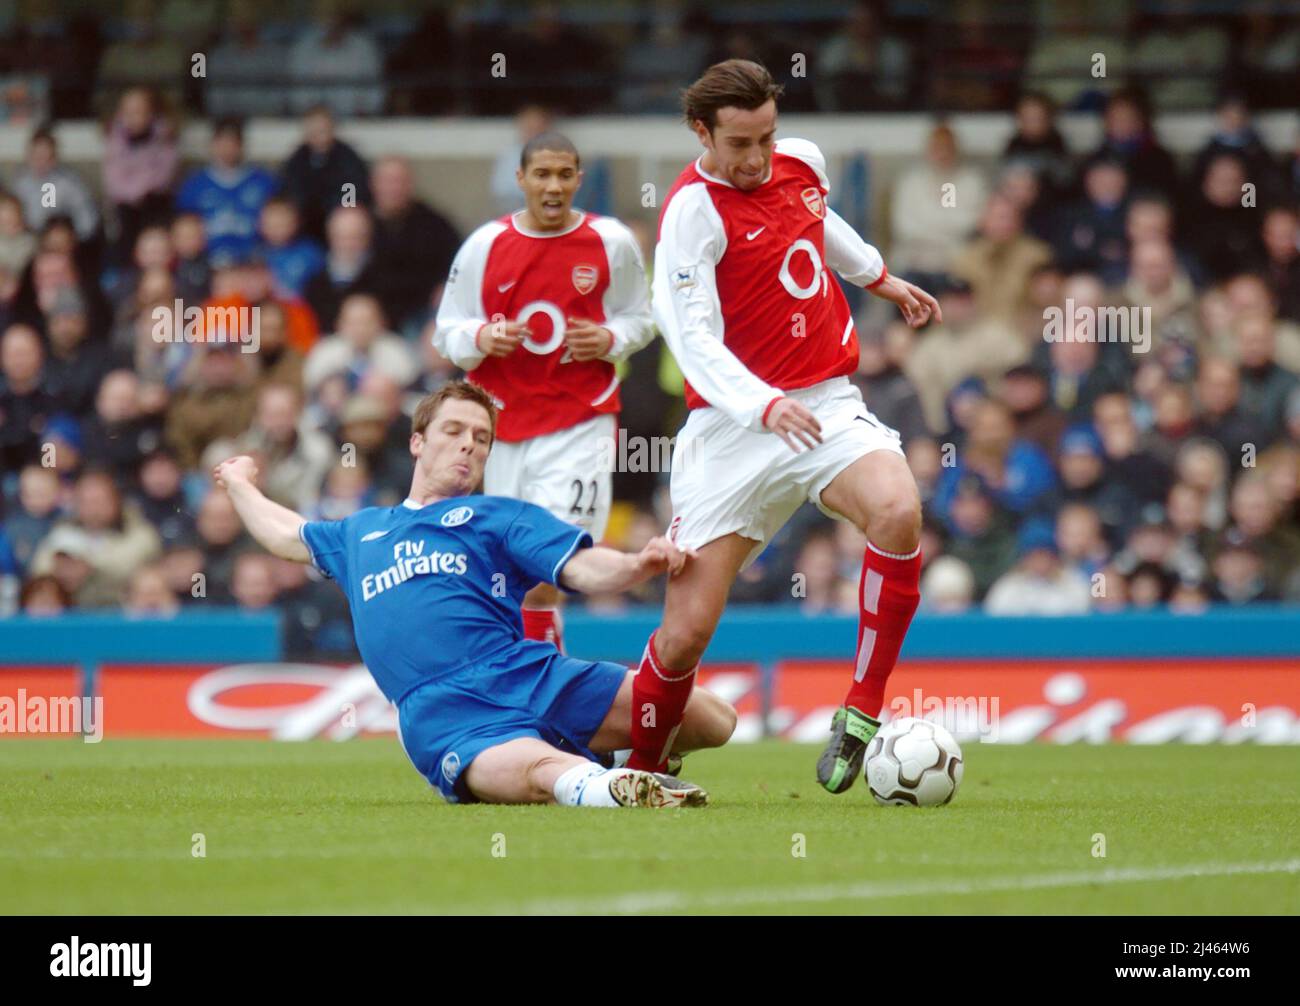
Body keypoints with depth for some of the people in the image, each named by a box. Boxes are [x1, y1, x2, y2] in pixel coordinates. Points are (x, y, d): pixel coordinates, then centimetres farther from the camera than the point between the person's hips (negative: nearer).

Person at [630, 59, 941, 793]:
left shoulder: (802, 162, 6)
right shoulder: (694, 210, -13)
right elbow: (692, 337, -22)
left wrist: (880, 277, 46)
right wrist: (765, 404, -37)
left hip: (828, 404, 4)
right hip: (734, 427, -4)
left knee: (897, 510, -29)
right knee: (686, 633, -7)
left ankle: (863, 714, -17)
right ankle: (644, 775, 20)